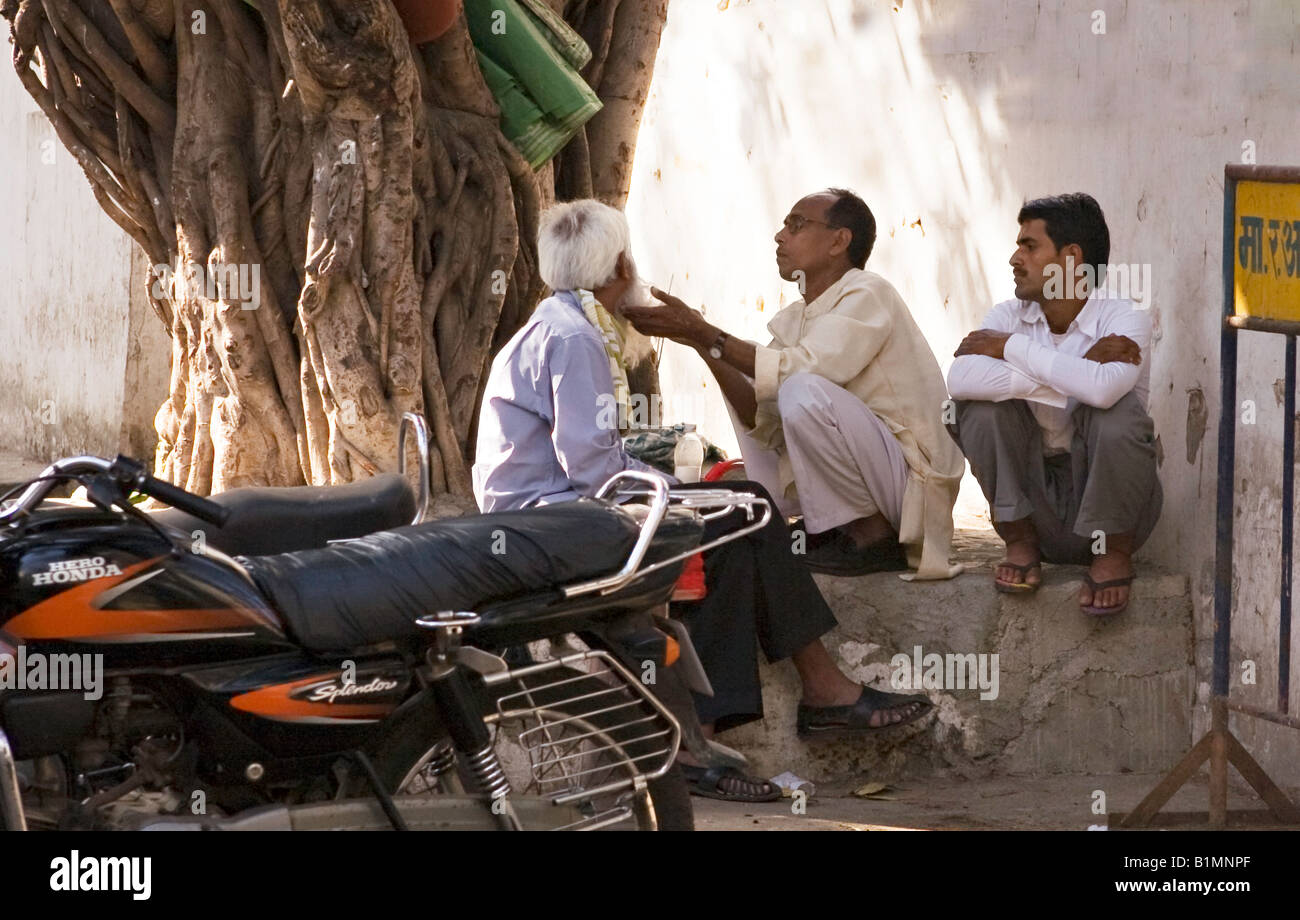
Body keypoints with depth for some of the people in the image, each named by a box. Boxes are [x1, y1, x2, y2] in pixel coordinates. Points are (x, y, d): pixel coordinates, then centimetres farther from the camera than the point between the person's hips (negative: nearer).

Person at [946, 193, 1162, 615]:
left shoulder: (1125, 319, -13)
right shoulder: (1009, 315, -2)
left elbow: (1102, 389, -37)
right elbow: (960, 378, -24)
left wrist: (1013, 347, -23)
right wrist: (1074, 378, -28)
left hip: (1105, 502, -3)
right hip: (1034, 499, 3)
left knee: (1118, 409, -30)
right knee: (983, 402, -18)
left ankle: (1114, 553, -10)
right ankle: (1020, 541, -3)